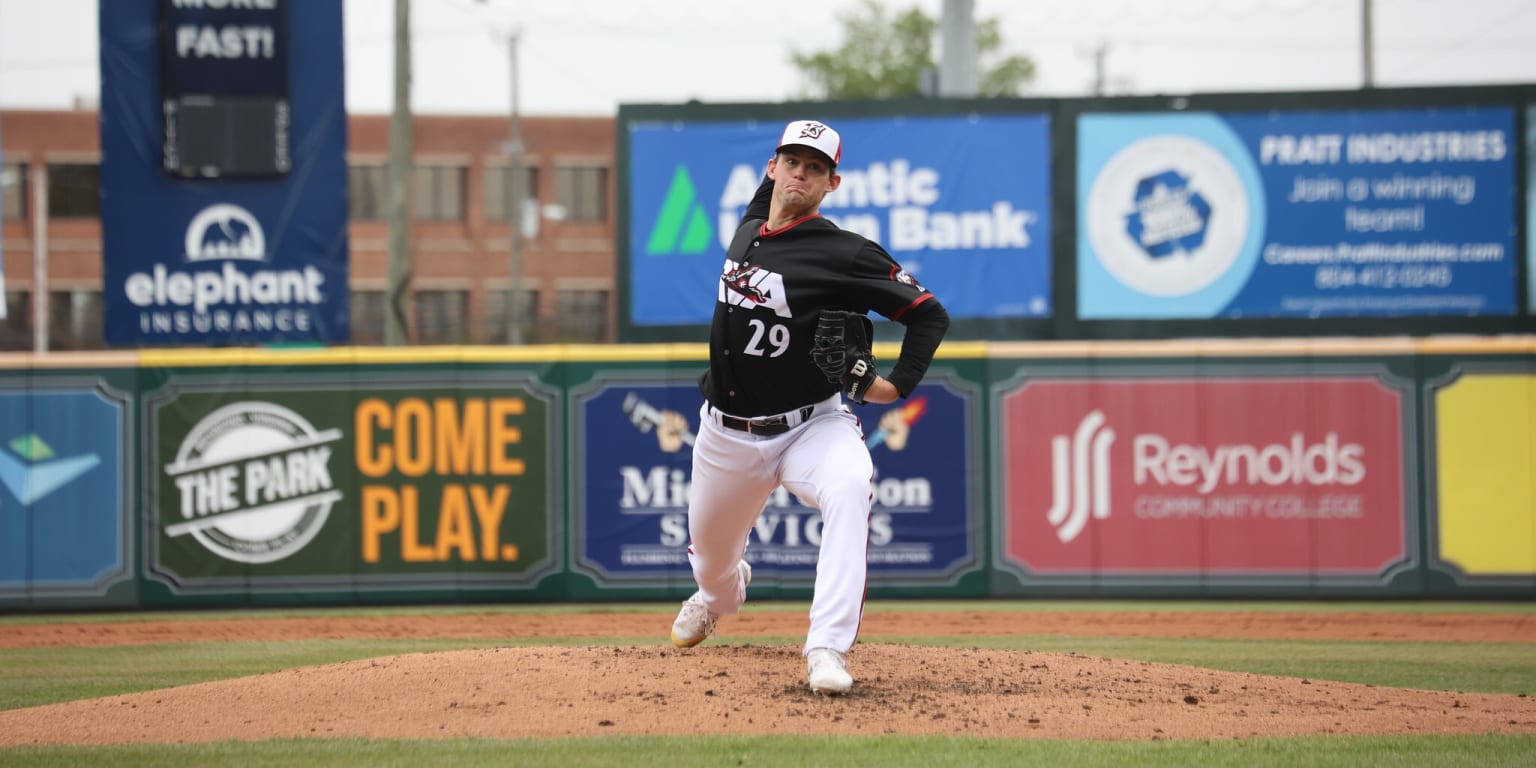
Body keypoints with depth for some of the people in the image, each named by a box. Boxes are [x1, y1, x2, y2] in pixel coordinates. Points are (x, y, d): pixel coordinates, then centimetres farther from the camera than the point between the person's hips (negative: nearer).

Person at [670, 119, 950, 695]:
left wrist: (898, 384, -22)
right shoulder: (748, 229, 2)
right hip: (727, 433, 6)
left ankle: (828, 649, -43)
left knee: (850, 484, -38)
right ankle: (721, 591, 62)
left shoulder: (842, 253, -16)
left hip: (808, 426, -6)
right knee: (710, 551, 20)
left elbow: (929, 313, -13)